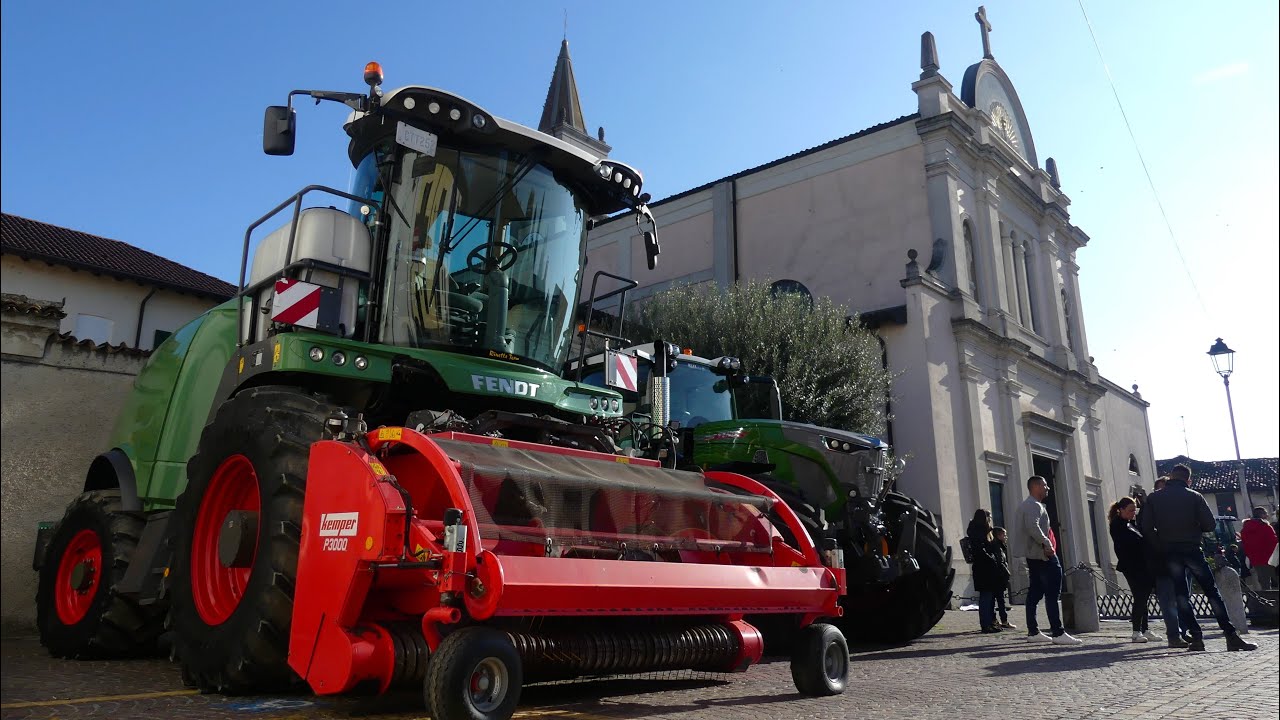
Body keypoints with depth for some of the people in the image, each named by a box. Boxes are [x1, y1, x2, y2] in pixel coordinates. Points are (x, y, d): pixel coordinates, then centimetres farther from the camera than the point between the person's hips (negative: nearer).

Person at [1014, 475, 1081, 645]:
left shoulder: (1026, 505, 21)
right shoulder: (1034, 505, -12)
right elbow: (1032, 527, -27)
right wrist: (1047, 543, -21)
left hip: (1033, 555, 11)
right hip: (1042, 554, -11)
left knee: (1035, 592, 10)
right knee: (1052, 593, -11)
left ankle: (1033, 632, 12)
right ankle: (1057, 633, -13)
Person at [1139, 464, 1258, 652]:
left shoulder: (1153, 499, 2)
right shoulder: (1194, 497, -1)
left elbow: (1147, 528, -4)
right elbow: (1210, 525, -4)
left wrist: (1161, 543, 8)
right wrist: (1194, 527, 15)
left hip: (1169, 553, 1)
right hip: (1192, 550, -1)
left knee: (1181, 595, 6)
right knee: (1212, 591, 4)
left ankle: (1196, 636, -1)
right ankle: (1231, 635, -1)